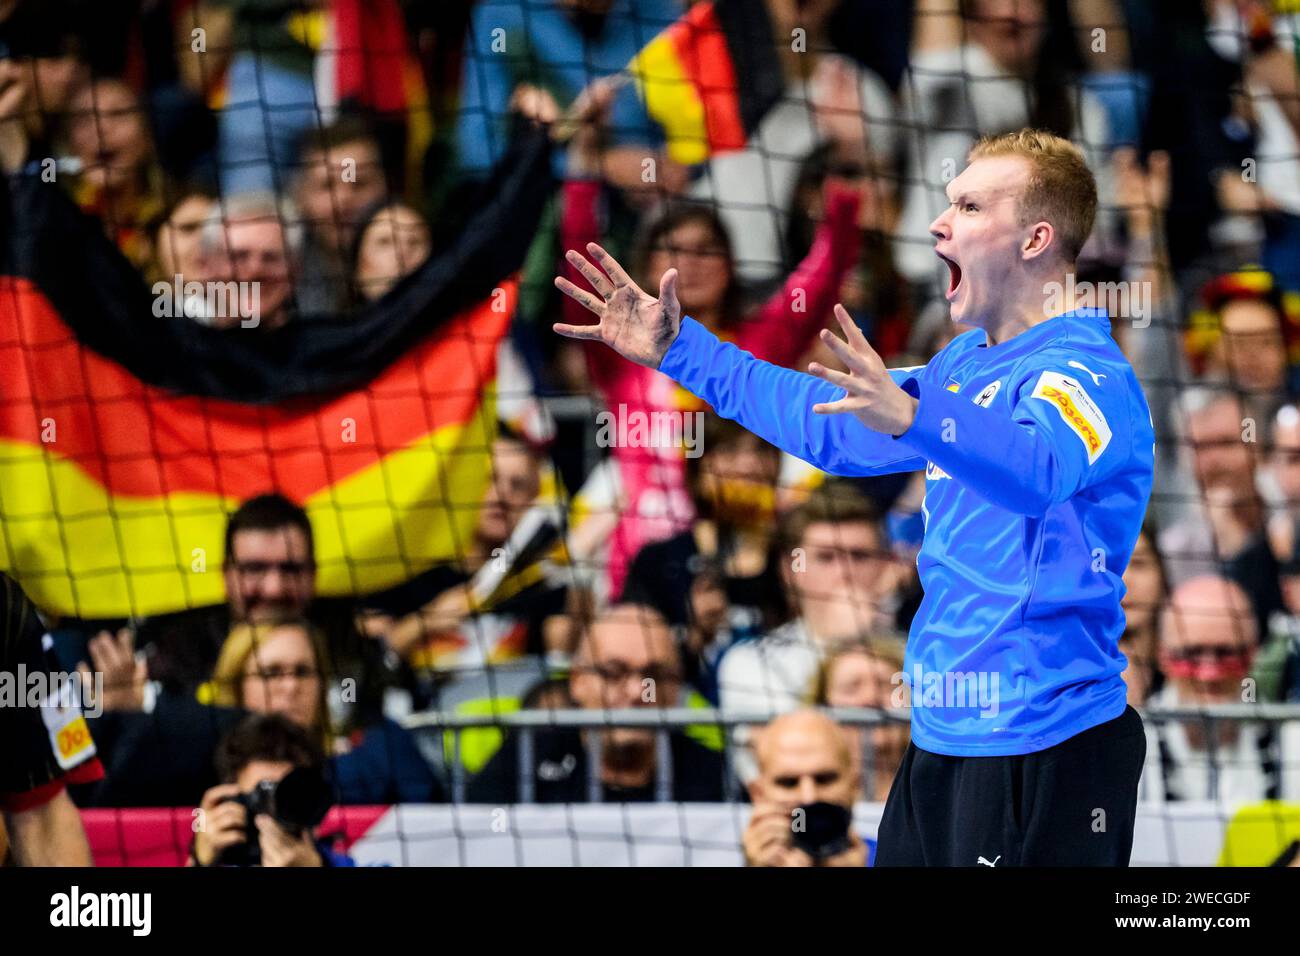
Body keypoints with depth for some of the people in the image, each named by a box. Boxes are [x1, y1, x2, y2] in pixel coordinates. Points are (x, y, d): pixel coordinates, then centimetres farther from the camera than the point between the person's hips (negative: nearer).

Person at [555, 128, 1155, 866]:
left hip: (1046, 746, -9)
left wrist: (910, 418, -55)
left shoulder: (1085, 373, -16)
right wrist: (679, 351, 26)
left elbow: (1036, 467, -37)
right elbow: (835, 424, 28)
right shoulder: (968, 363, 15)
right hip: (945, 740, 9)